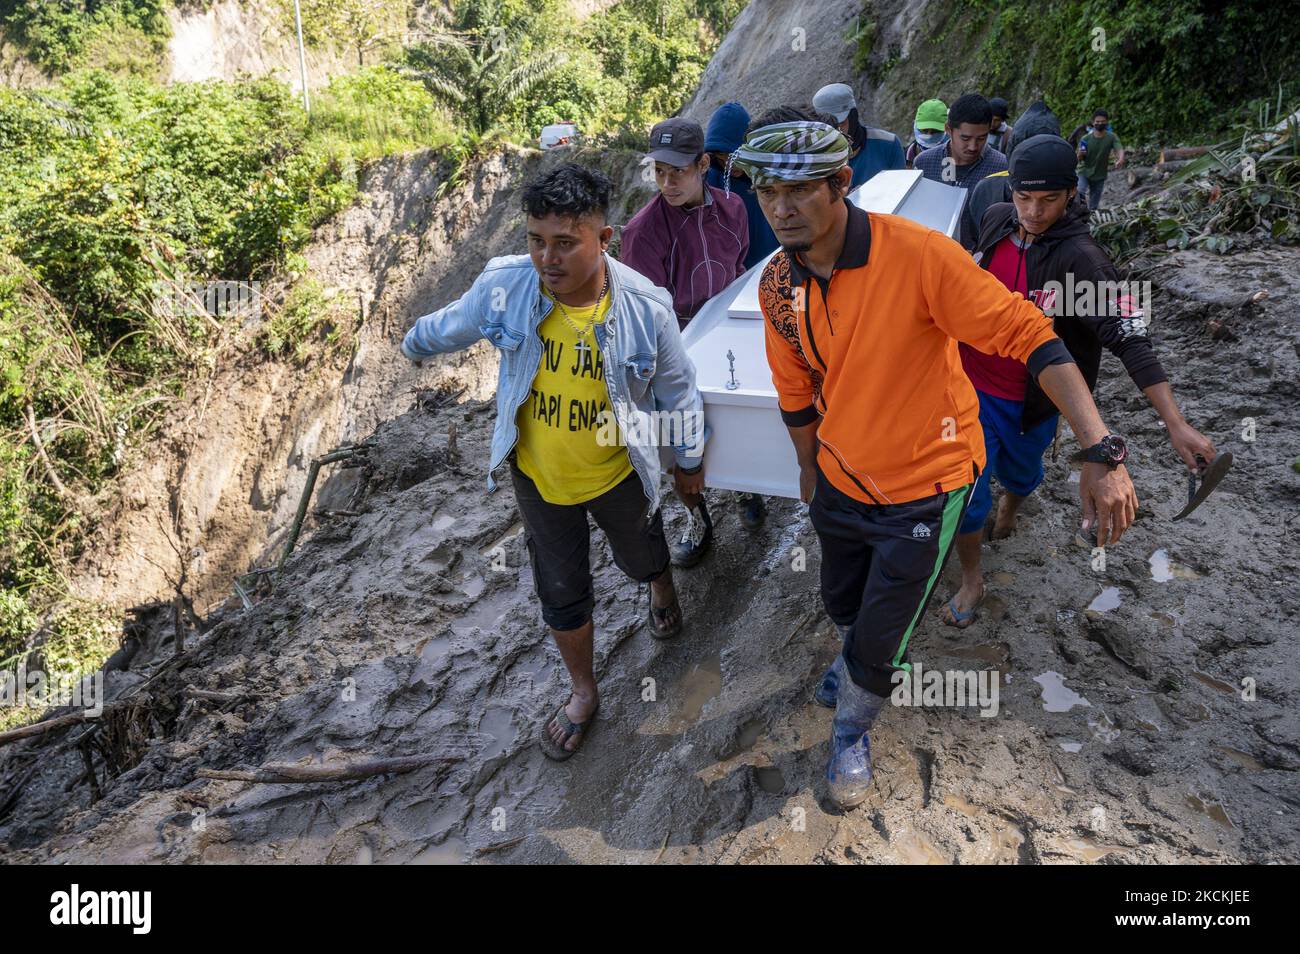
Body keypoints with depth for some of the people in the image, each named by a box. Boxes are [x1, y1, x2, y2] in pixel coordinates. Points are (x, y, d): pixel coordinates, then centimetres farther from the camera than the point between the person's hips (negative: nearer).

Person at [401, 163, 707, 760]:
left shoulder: (646, 307, -25)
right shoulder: (504, 285, -22)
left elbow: (677, 391, -8)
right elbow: (450, 326, 2)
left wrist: (689, 462, 4)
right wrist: (414, 345, 22)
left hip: (617, 473, -1)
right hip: (537, 475, 1)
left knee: (642, 559, 27)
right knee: (561, 594, 17)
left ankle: (663, 593, 67)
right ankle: (583, 692, 43)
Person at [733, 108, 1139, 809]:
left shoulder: (918, 255, -27)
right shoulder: (777, 286, -10)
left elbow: (1030, 336, -25)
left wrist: (1101, 453, -31)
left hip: (924, 484, -4)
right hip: (840, 478, 5)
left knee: (879, 645, 6)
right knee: (843, 605, 26)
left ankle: (851, 731, 39)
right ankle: (859, 658, 62)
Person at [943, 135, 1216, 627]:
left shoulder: (1080, 258, -23)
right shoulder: (996, 221, -9)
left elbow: (1129, 338, -28)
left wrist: (1176, 424, -34)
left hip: (1033, 402, -2)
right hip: (974, 386, 2)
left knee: (1019, 471, 24)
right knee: (966, 487, -1)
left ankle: (1010, 504, 61)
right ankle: (971, 580, 21)